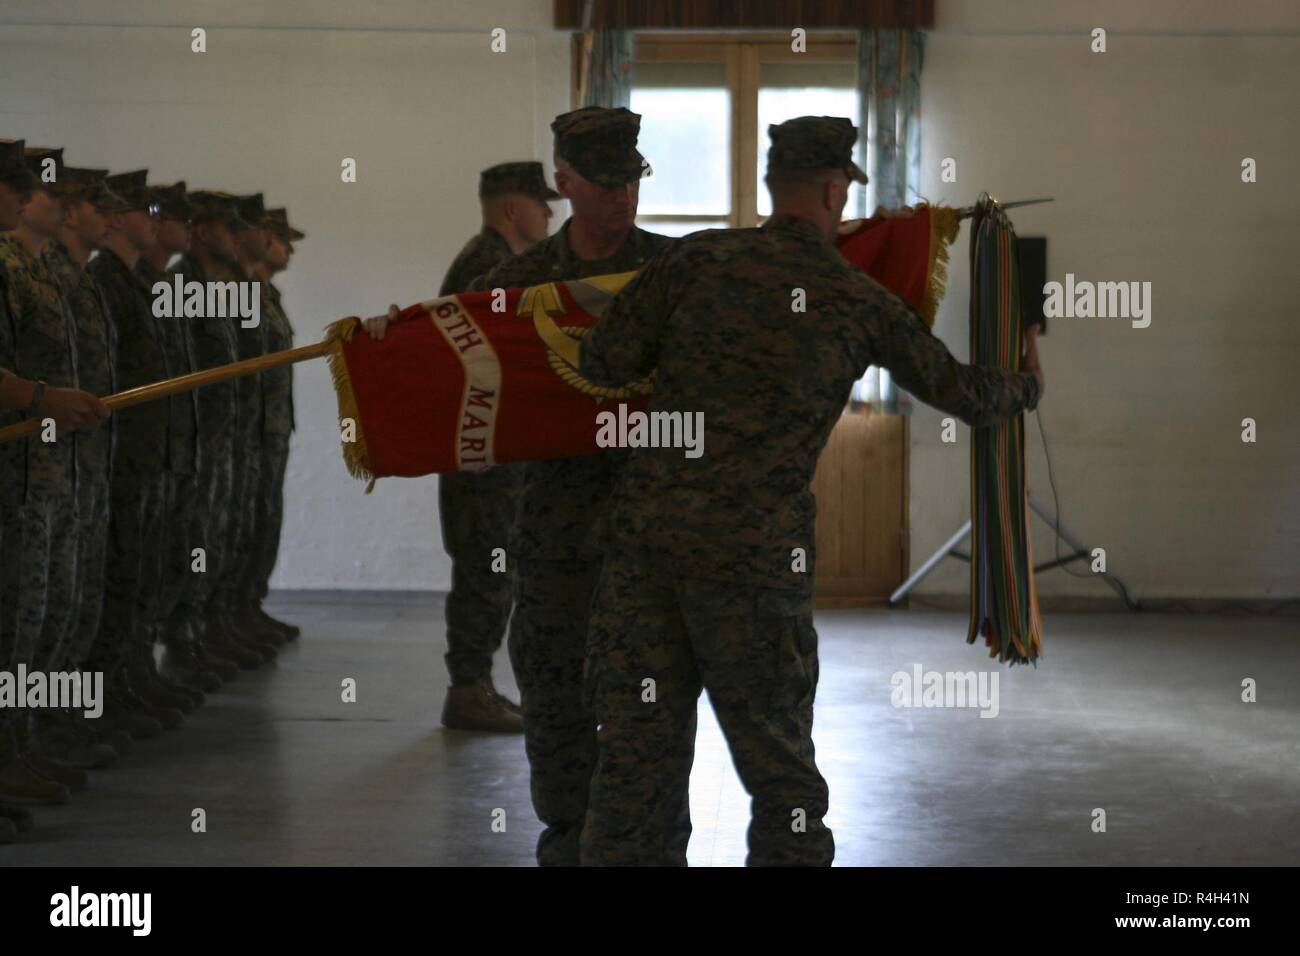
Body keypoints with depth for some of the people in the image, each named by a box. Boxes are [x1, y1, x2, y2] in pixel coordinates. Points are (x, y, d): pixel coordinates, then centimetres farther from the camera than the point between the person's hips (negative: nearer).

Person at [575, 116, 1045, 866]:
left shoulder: (704, 258, 5)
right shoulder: (861, 303, 5)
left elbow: (604, 362, 0)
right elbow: (965, 394, 17)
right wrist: (1027, 387, 40)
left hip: (648, 530, 2)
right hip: (753, 554, -2)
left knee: (637, 755, 8)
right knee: (781, 774, 9)